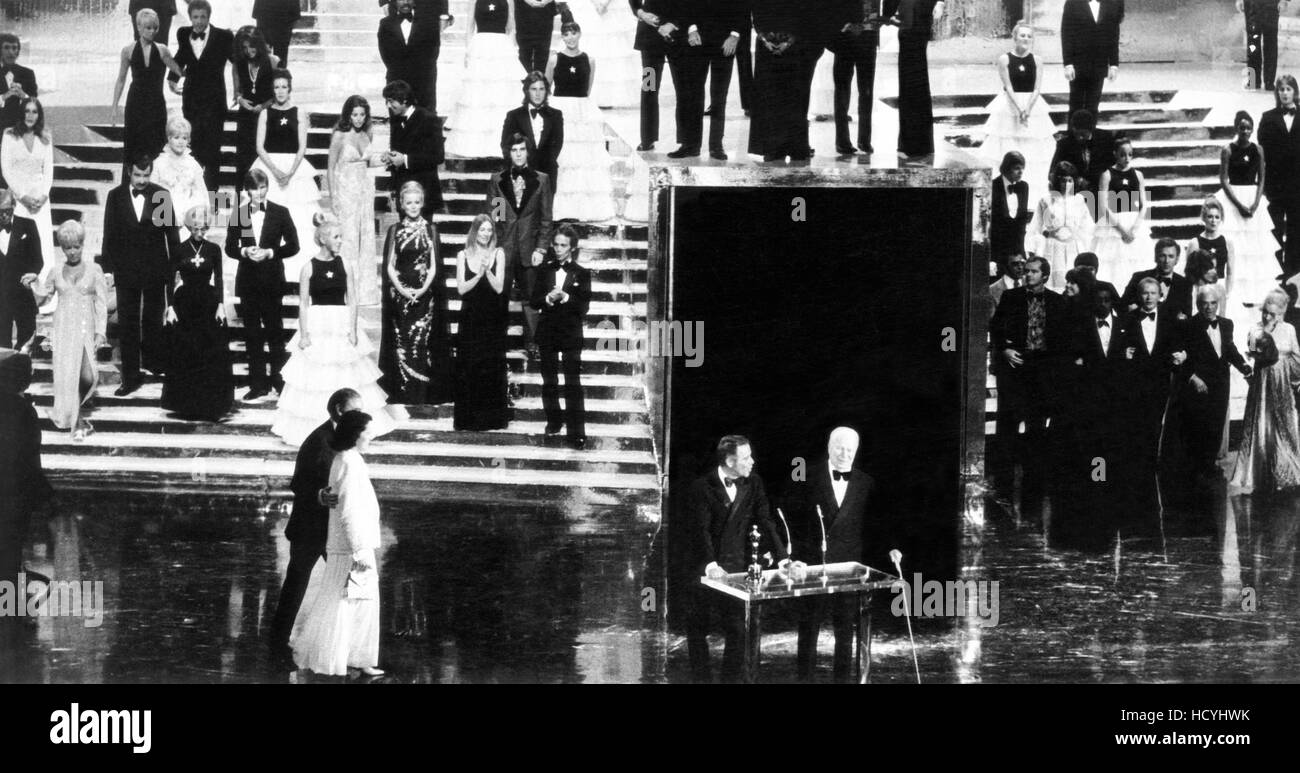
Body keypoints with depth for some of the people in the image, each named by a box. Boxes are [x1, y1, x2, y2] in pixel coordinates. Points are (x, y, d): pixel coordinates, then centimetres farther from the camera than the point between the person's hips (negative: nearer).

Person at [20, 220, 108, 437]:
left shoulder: (94, 270, 1)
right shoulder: (57, 272, 7)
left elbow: (102, 303, 0)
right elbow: (41, 298, 18)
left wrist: (101, 332, -8)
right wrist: (35, 283, -2)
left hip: (86, 329, -2)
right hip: (63, 329, 2)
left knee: (88, 376, -14)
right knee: (66, 374, -2)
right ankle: (75, 421, 13)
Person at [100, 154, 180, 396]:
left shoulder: (161, 195, -3)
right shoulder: (116, 196, -2)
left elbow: (172, 231, 1)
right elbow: (109, 235, 1)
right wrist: (108, 268, -1)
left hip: (155, 268, 0)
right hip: (126, 269, 0)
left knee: (153, 319, 13)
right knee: (128, 324, 1)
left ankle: (153, 361, 34)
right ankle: (130, 377, 6)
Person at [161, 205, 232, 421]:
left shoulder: (214, 250, 3)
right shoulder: (180, 250, 0)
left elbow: (218, 279, 4)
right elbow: (171, 280, 1)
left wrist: (220, 305, -6)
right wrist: (170, 307, -7)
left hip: (208, 303, 0)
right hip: (184, 303, 0)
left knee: (213, 355, -2)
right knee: (184, 355, 3)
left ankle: (212, 403, 5)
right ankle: (185, 403, 14)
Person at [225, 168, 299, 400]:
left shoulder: (280, 213, -1)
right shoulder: (238, 214, 4)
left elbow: (292, 246, -1)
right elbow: (230, 247, 7)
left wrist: (270, 252, -15)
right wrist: (245, 252, -13)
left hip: (272, 280, -2)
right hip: (248, 280, 2)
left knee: (274, 329, 3)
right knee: (252, 332, 5)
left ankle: (278, 379, 13)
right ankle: (258, 383, 10)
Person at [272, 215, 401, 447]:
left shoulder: (344, 264, 2)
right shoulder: (309, 267, -4)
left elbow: (352, 300, 2)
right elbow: (303, 303, -2)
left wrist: (353, 330, -5)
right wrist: (304, 335, -7)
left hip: (342, 325, 2)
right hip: (317, 325, -2)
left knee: (346, 378, 6)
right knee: (315, 379, 1)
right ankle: (312, 430, 11)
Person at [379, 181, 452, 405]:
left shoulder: (430, 229, 5)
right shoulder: (395, 230, 5)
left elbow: (434, 265, 2)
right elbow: (389, 266, 3)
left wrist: (424, 288, -12)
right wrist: (401, 289, -11)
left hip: (424, 294, -1)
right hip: (399, 293, 1)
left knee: (422, 342, -4)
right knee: (401, 343, -1)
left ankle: (423, 394, 1)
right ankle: (402, 393, 4)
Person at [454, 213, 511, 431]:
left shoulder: (498, 254, 2)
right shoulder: (463, 255, 3)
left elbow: (499, 287, -5)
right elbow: (461, 288, -3)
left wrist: (487, 270, -20)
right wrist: (479, 274, -17)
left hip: (492, 319, 0)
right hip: (470, 319, 0)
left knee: (492, 368, 2)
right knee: (468, 369, 0)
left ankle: (493, 418, 8)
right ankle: (469, 419, 6)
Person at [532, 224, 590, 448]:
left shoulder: (581, 274, -3)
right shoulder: (545, 271, 5)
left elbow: (584, 306, -9)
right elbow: (533, 301, 1)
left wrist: (565, 297, -23)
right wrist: (548, 298, -18)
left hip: (571, 334, -3)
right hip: (547, 333, 3)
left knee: (573, 383, -7)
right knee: (549, 381, 14)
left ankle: (577, 433, -9)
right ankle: (553, 421, 31)